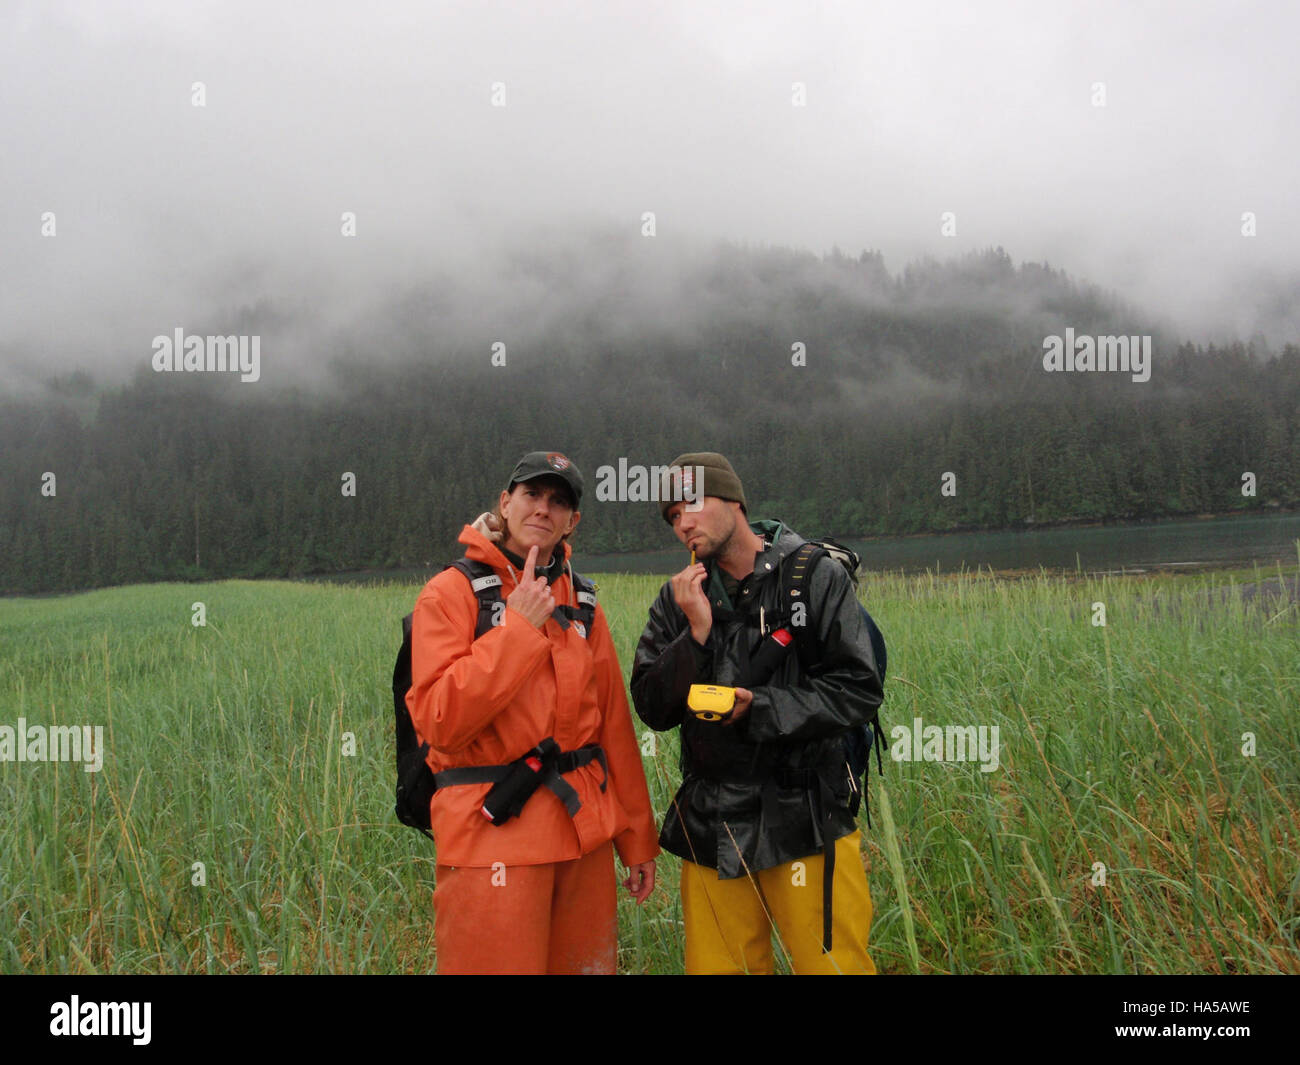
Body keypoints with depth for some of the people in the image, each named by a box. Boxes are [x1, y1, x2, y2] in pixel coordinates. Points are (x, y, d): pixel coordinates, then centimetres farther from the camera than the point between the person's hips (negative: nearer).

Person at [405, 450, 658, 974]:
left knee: (588, 963, 13)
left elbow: (614, 725, 12)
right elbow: (438, 722, -16)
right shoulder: (452, 593, -5)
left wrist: (637, 839, 13)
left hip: (585, 829, 5)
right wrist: (519, 627, -17)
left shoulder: (582, 604, 10)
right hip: (493, 834, -5)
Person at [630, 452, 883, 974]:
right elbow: (653, 710, 2)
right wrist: (697, 633, -11)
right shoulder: (678, 598, 6)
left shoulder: (817, 577, -3)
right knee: (716, 964, 10)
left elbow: (859, 691, -7)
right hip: (711, 825, 3)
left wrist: (760, 708, -16)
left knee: (833, 963, 0)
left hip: (807, 819, -3)